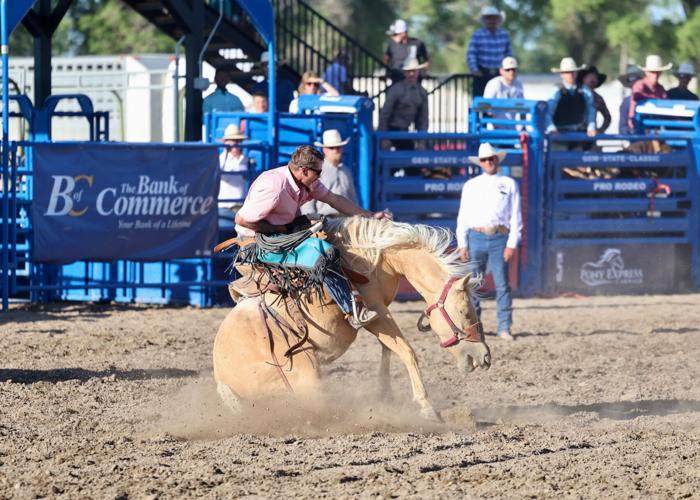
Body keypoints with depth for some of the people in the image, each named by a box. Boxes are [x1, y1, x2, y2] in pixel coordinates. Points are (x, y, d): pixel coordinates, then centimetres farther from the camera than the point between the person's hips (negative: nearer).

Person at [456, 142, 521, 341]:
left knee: (502, 284, -5)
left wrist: (512, 244, -5)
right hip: (476, 237, 1)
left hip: (499, 238, -1)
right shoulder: (471, 185, 12)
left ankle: (505, 328, -2)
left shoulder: (509, 184, 8)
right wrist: (462, 245, 1)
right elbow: (462, 216, 10)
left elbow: (515, 216, 4)